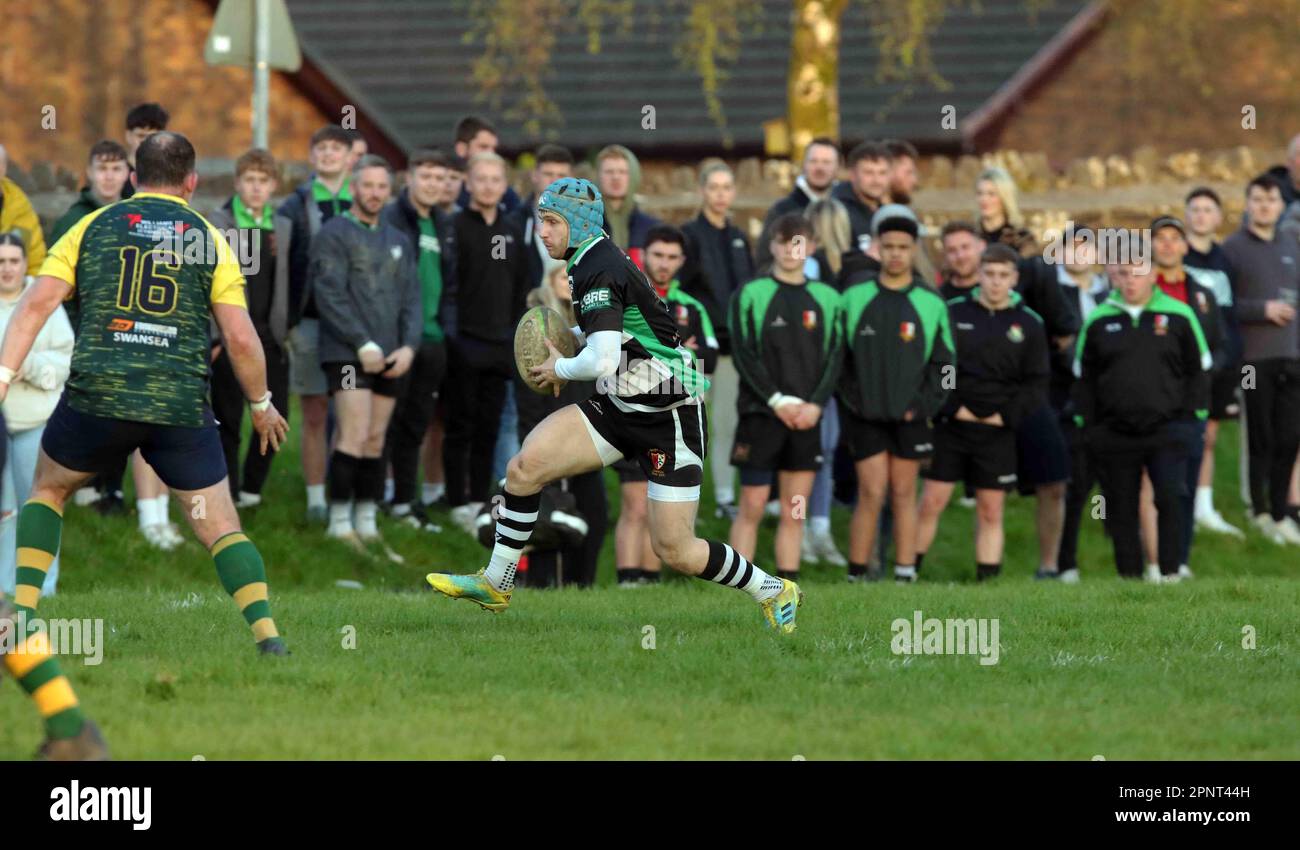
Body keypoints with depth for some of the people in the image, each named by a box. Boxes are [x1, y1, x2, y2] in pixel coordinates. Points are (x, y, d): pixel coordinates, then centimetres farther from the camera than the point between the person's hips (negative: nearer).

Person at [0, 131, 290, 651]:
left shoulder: (92, 227, 11)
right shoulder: (209, 240, 9)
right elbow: (240, 337, 4)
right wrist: (261, 405, 18)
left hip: (98, 394, 0)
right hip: (182, 407, 0)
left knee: (47, 490, 25)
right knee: (221, 527, 7)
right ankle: (268, 636, -9)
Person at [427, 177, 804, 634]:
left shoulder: (600, 273, -21)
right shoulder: (592, 261, 9)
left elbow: (602, 361, -31)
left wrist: (561, 368, -11)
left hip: (669, 417, -9)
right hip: (620, 406, 9)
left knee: (675, 551, -5)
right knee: (524, 466, -8)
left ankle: (773, 591, 17)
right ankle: (495, 584, 3)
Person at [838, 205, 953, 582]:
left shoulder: (931, 304, 2)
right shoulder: (854, 298, 1)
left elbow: (943, 364, 4)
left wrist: (922, 405, -6)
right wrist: (849, 403, -3)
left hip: (909, 418, 1)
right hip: (865, 417, -1)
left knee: (904, 494, 7)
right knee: (872, 493, -7)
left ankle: (906, 573, 11)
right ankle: (856, 574, 2)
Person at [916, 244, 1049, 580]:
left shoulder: (1029, 324, 4)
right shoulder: (953, 312, 1)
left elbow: (1036, 384, 3)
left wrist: (1006, 416, -8)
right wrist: (953, 408, -11)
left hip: (998, 431, 1)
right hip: (950, 426, -1)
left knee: (991, 512, 4)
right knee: (931, 502, -3)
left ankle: (987, 579, 9)